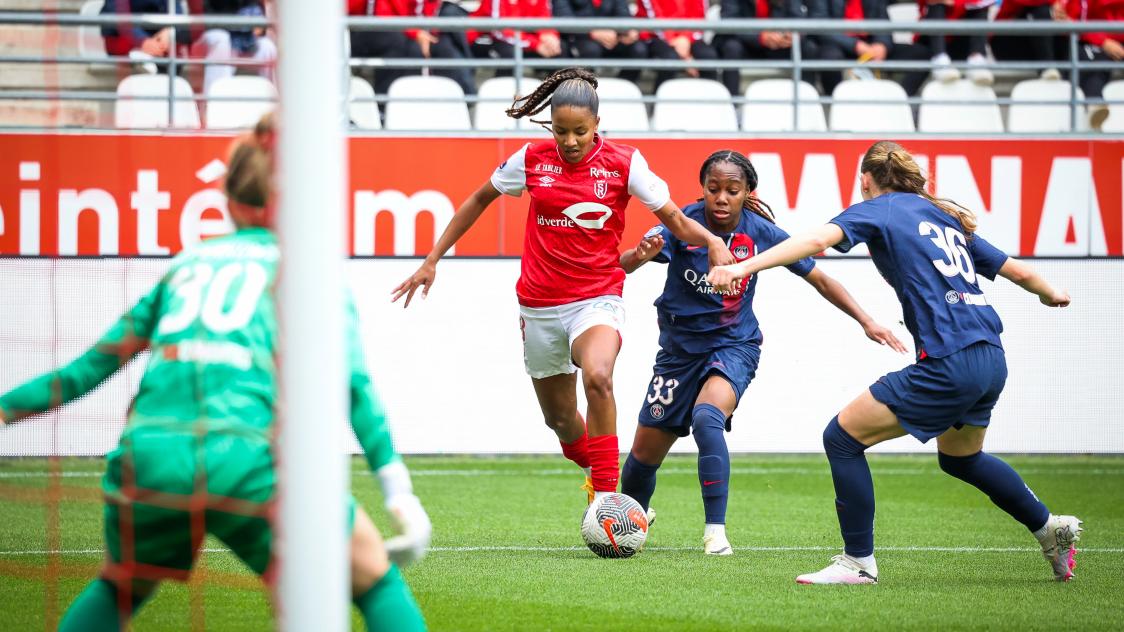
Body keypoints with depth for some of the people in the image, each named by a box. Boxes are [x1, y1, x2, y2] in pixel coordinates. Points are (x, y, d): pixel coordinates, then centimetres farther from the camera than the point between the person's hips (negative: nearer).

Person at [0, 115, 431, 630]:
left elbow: (88, 369, 25)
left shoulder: (187, 264, 25)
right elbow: (353, 385, 4)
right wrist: (399, 494, 0)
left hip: (147, 455, 4)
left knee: (119, 588, 31)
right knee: (373, 575, 14)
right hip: (246, 462, -4)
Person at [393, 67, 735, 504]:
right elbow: (479, 200, 15)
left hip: (597, 298, -3)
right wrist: (432, 259, 15)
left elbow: (674, 218, -1)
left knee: (597, 377, -32)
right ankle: (592, 469, 41)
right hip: (540, 303, 3)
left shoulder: (623, 163, -5)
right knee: (559, 417, 11)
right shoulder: (532, 160, 0)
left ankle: (606, 493, -27)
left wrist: (713, 241, -21)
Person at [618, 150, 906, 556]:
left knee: (707, 417, -32)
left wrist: (866, 322, -4)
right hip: (680, 346, 2)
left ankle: (715, 532, -29)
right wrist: (641, 254, -52)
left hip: (733, 344, -2)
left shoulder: (761, 233, -13)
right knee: (646, 451, 6)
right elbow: (623, 265, -28)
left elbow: (819, 279, 0)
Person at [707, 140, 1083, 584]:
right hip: (991, 360, 8)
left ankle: (859, 562, 2)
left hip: (948, 365, -8)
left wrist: (746, 267, -24)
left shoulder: (877, 210, 2)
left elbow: (818, 240, -17)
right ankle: (1051, 529, 42)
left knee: (842, 437, 1)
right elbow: (1017, 271, 26)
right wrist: (1051, 294, 48)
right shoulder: (946, 219, 21)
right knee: (960, 457, 34)